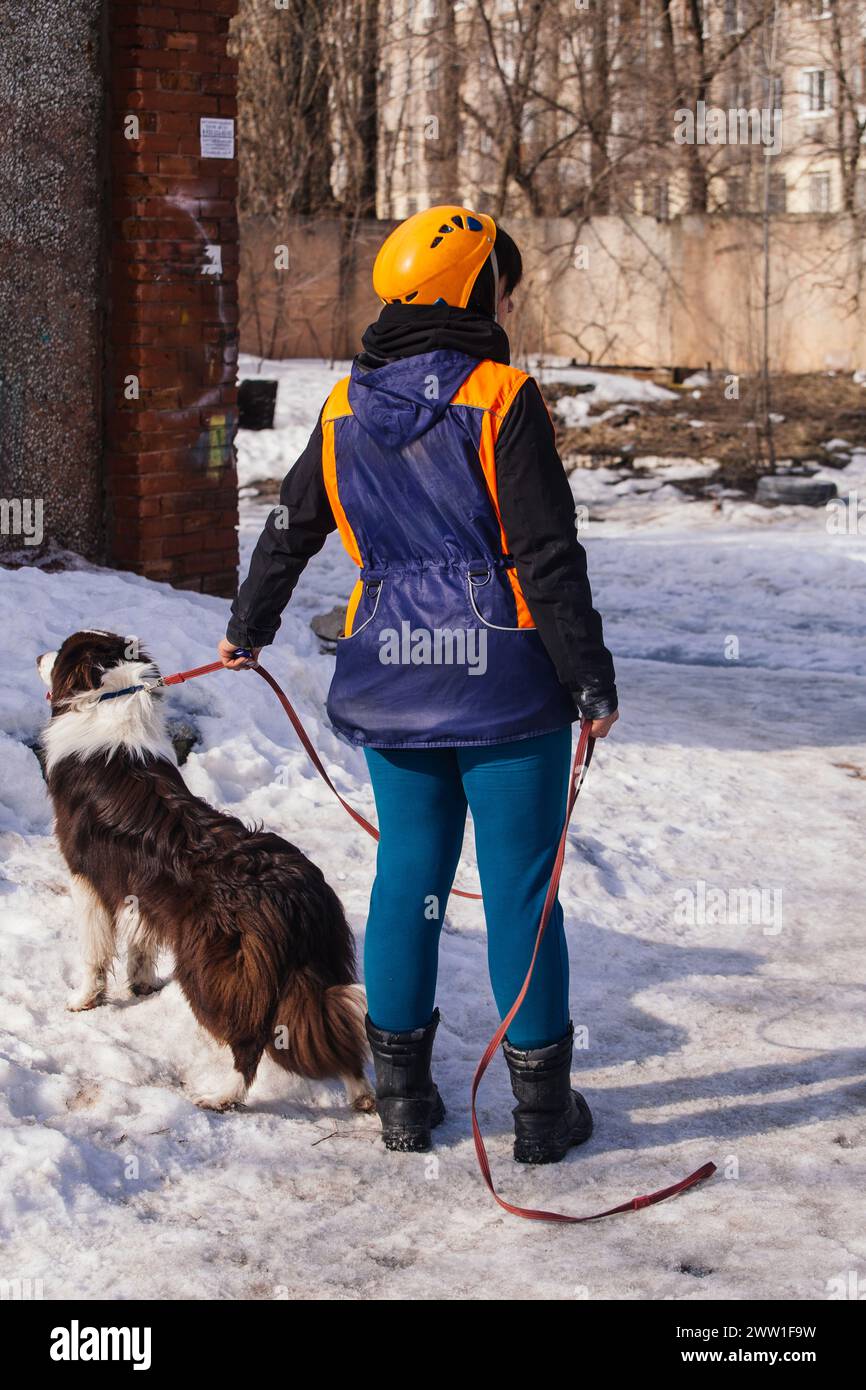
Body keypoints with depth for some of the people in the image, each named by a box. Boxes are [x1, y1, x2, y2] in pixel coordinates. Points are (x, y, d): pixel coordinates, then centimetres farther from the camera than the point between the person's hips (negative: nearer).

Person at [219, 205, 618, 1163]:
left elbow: (289, 533, 16)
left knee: (407, 875, 14)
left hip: (391, 681, 5)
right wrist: (591, 680, -7)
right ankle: (542, 1107, 10)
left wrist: (247, 629, 31)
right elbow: (549, 557, -13)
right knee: (519, 884, 3)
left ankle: (402, 1097, 20)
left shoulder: (345, 409, 6)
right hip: (503, 679, -5)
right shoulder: (501, 400, -11)